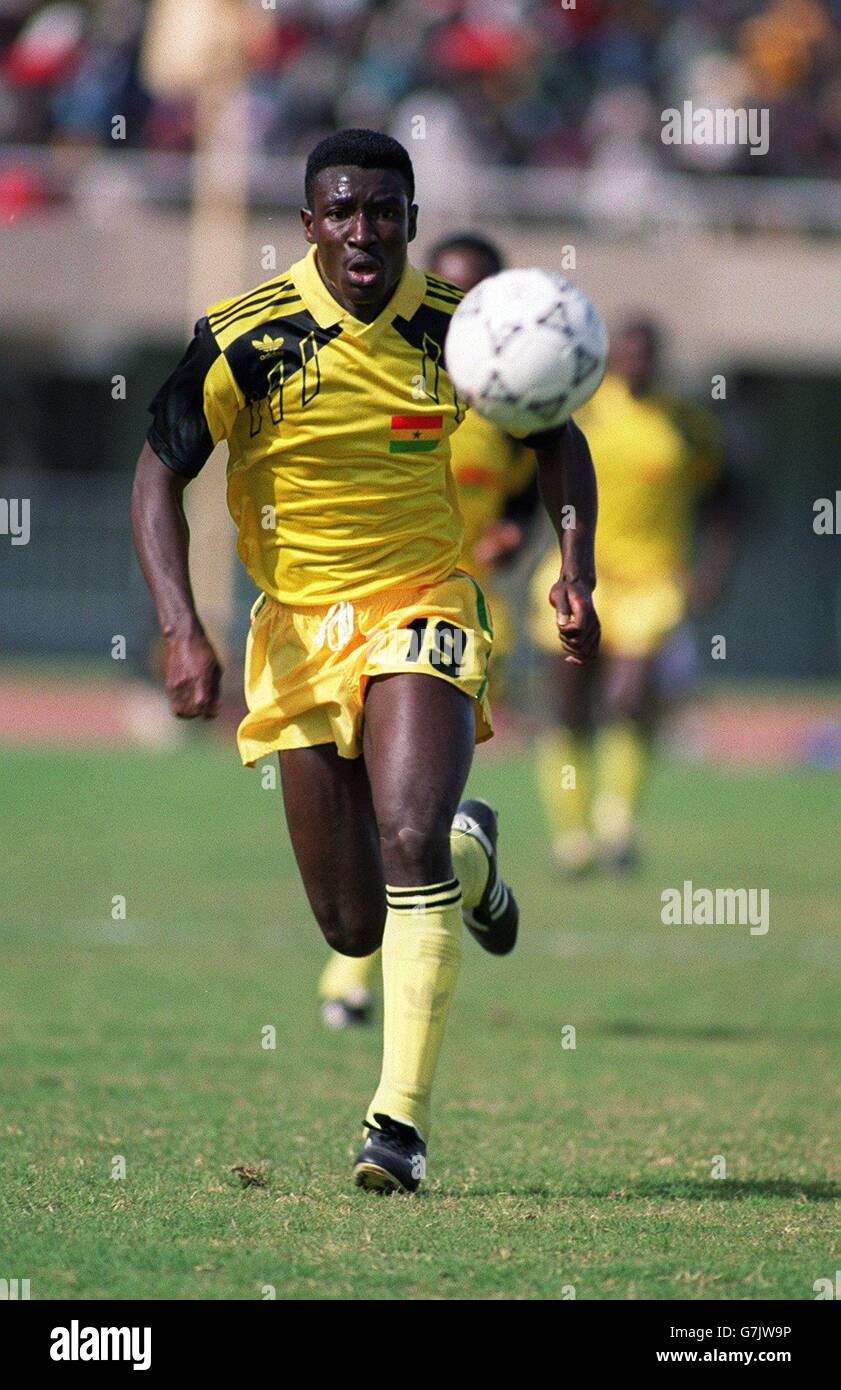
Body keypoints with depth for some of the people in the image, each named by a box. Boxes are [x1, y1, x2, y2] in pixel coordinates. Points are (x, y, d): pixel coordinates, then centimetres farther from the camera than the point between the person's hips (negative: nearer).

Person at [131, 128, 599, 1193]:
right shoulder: (244, 338, -13)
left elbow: (555, 435, 10)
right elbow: (157, 474, -7)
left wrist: (576, 574, -3)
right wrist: (182, 630, -19)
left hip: (422, 609, -1)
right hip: (298, 628, 1)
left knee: (409, 841, -27)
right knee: (354, 927, 4)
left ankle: (402, 1116, -20)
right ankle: (468, 850, 41)